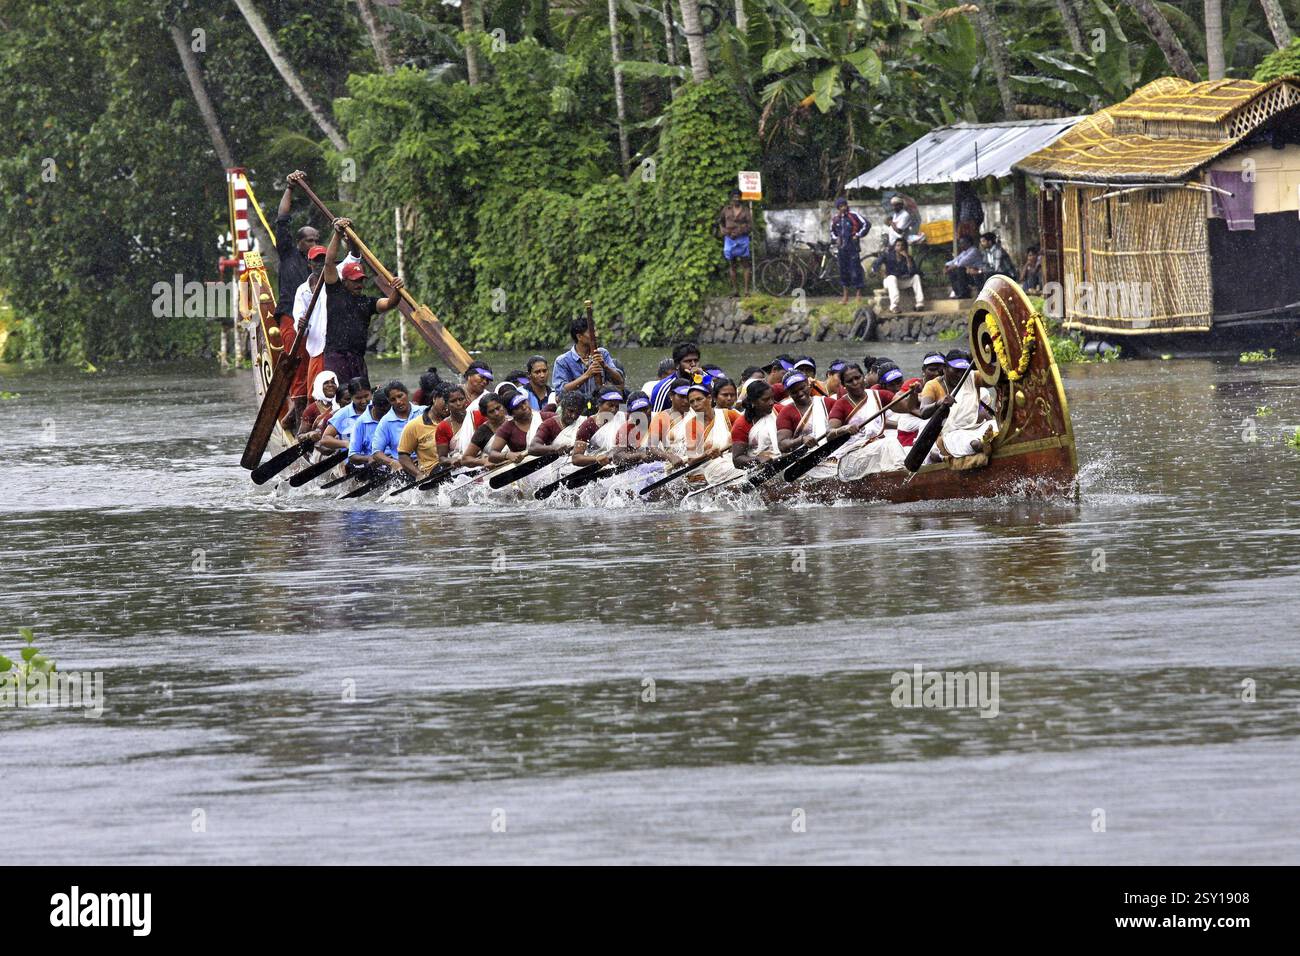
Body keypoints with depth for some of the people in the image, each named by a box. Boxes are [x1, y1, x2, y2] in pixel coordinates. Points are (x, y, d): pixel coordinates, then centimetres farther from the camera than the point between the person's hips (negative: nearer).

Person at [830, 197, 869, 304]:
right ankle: (845, 295, 18)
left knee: (855, 269, -6)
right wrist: (835, 239, 7)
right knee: (843, 270, 9)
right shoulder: (835, 218, 8)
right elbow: (832, 231, 24)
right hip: (842, 247, 5)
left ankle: (859, 294, 1)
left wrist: (858, 235, -8)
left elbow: (866, 224, -7)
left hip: (853, 247, -5)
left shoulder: (853, 215, -7)